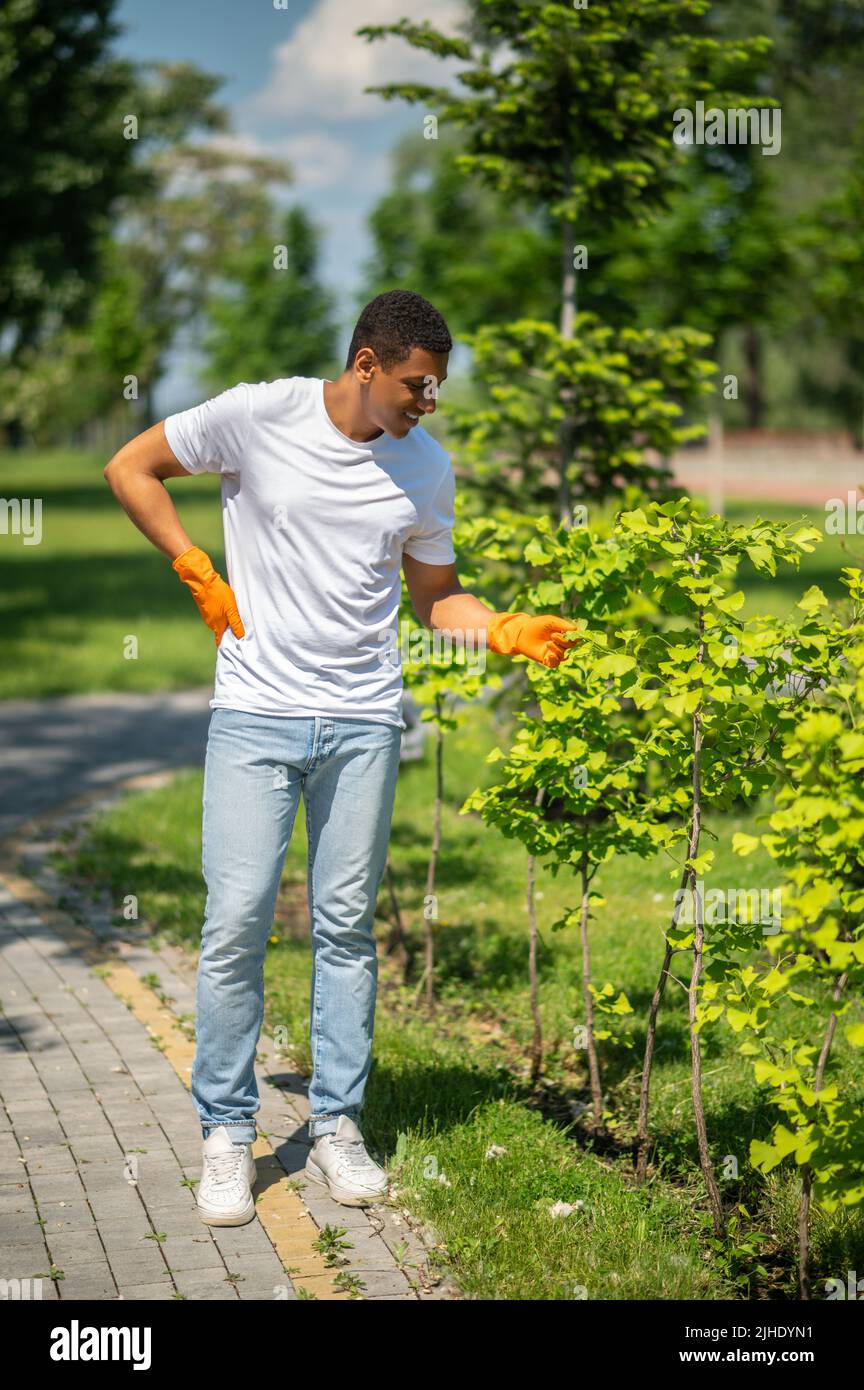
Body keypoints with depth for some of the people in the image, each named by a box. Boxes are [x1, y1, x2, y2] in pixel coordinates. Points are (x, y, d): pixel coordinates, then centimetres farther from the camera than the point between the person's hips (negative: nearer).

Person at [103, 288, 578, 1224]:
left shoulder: (425, 467, 5)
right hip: (255, 716, -3)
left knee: (346, 927, 6)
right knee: (237, 921, -6)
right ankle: (226, 1133, 8)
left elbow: (434, 595, 15)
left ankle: (338, 1128, 17)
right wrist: (200, 577, -1)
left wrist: (507, 631, -4)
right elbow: (130, 468, 5)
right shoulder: (258, 416, -6)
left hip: (364, 723, 3)